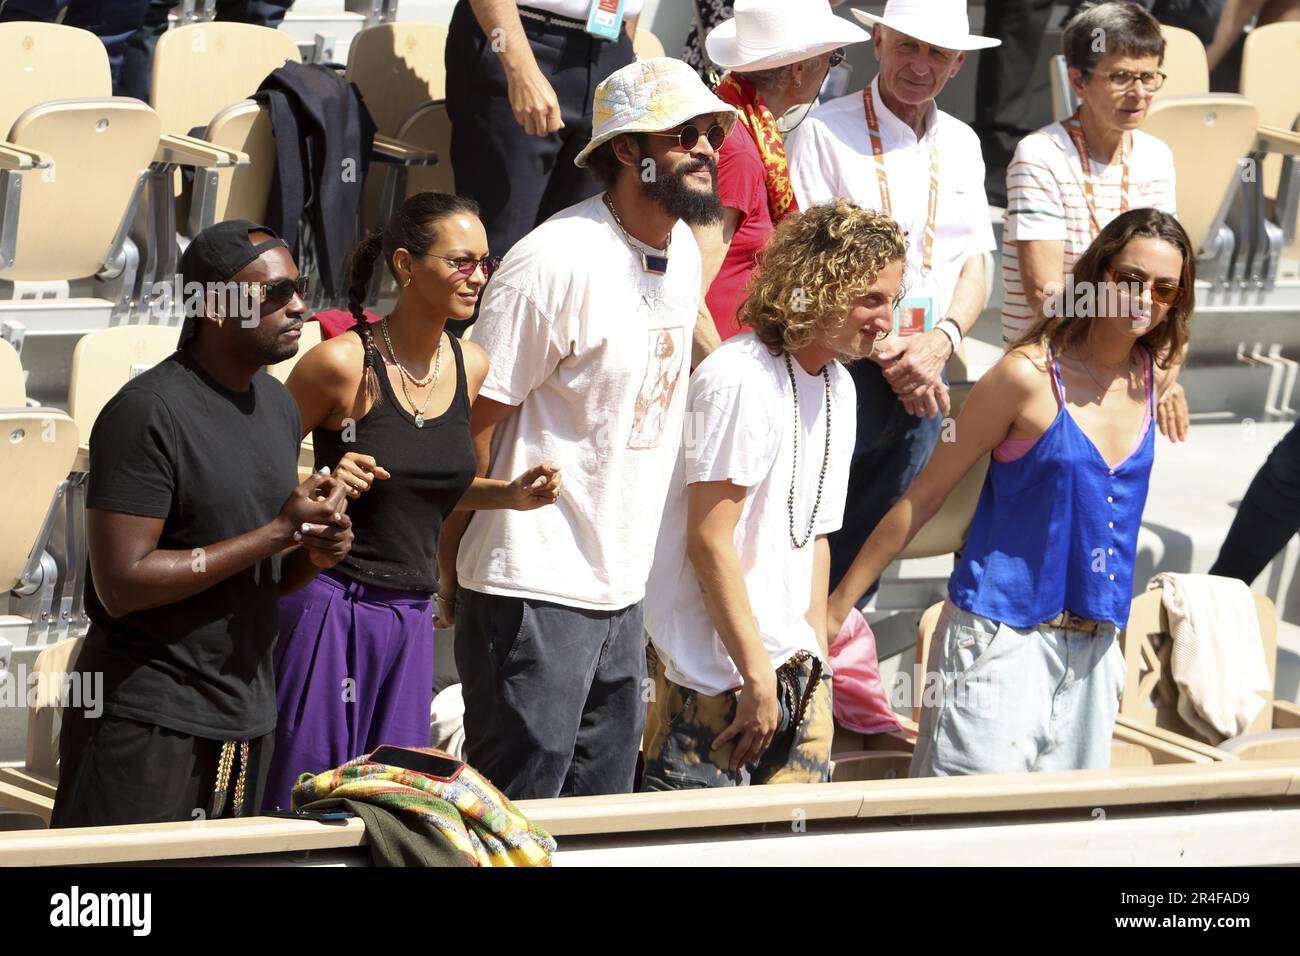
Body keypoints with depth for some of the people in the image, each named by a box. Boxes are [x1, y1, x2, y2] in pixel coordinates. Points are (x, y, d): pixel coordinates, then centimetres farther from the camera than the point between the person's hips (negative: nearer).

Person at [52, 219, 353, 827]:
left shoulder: (278, 406, 11)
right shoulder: (149, 412, -15)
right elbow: (121, 583, -22)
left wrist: (315, 556, -5)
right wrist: (280, 531, -19)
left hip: (247, 724, 8)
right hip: (148, 727, -8)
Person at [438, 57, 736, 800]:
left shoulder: (684, 251, 9)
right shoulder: (558, 261, -17)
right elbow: (477, 421, -14)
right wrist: (455, 564, -9)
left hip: (624, 590, 8)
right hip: (536, 591, -8)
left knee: (603, 803, 12)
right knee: (520, 804, -3)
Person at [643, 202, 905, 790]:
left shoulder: (837, 386, 13)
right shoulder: (741, 379, -14)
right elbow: (709, 540, -17)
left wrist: (815, 658, 13)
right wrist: (757, 675, -15)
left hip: (796, 671, 8)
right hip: (715, 672, -8)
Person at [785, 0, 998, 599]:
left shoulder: (961, 144, 14)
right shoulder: (825, 132, -5)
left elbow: (973, 266, 13)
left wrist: (942, 338, -7)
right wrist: (884, 355, -15)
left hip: (921, 375, 6)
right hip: (842, 367, -6)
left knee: (876, 536, 11)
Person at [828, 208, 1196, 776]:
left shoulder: (1152, 375, 6)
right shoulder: (1030, 376, -11)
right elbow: (925, 496, -7)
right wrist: (837, 606, -6)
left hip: (1094, 644, 6)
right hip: (1003, 637, -6)